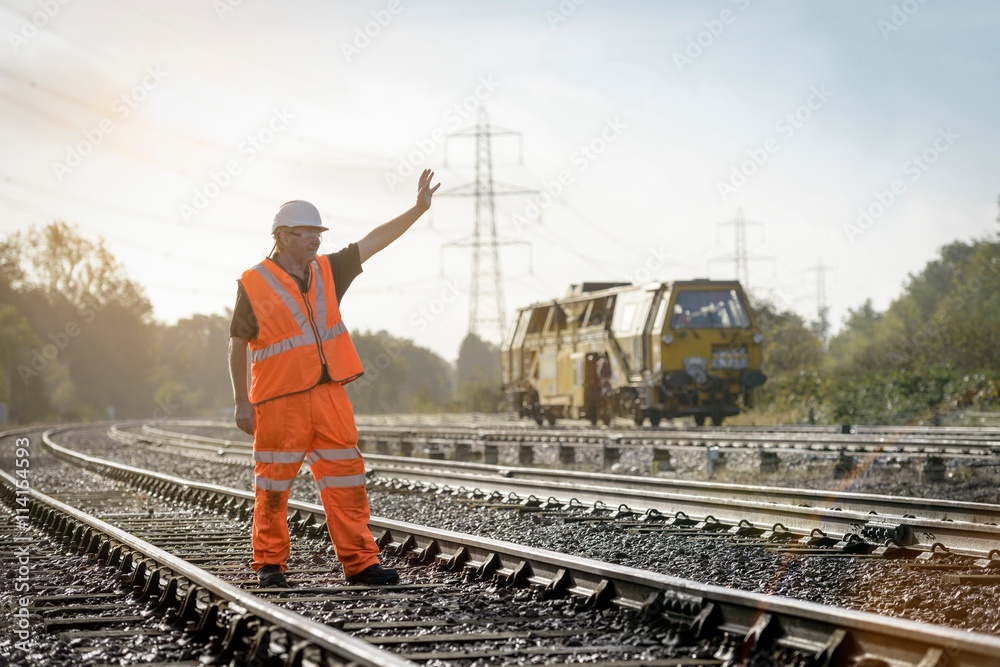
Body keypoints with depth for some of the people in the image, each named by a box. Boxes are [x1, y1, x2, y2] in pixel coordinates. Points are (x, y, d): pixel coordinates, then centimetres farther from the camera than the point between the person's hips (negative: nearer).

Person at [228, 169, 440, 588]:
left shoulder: (326, 272, 10)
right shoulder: (254, 285, -5)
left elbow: (373, 241, 9)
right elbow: (238, 345, -1)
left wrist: (418, 208, 0)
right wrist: (241, 402, -4)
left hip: (329, 396, 5)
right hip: (280, 402, -5)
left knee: (346, 481, 2)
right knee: (274, 486, 2)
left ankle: (359, 562, 4)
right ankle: (269, 563, 13)